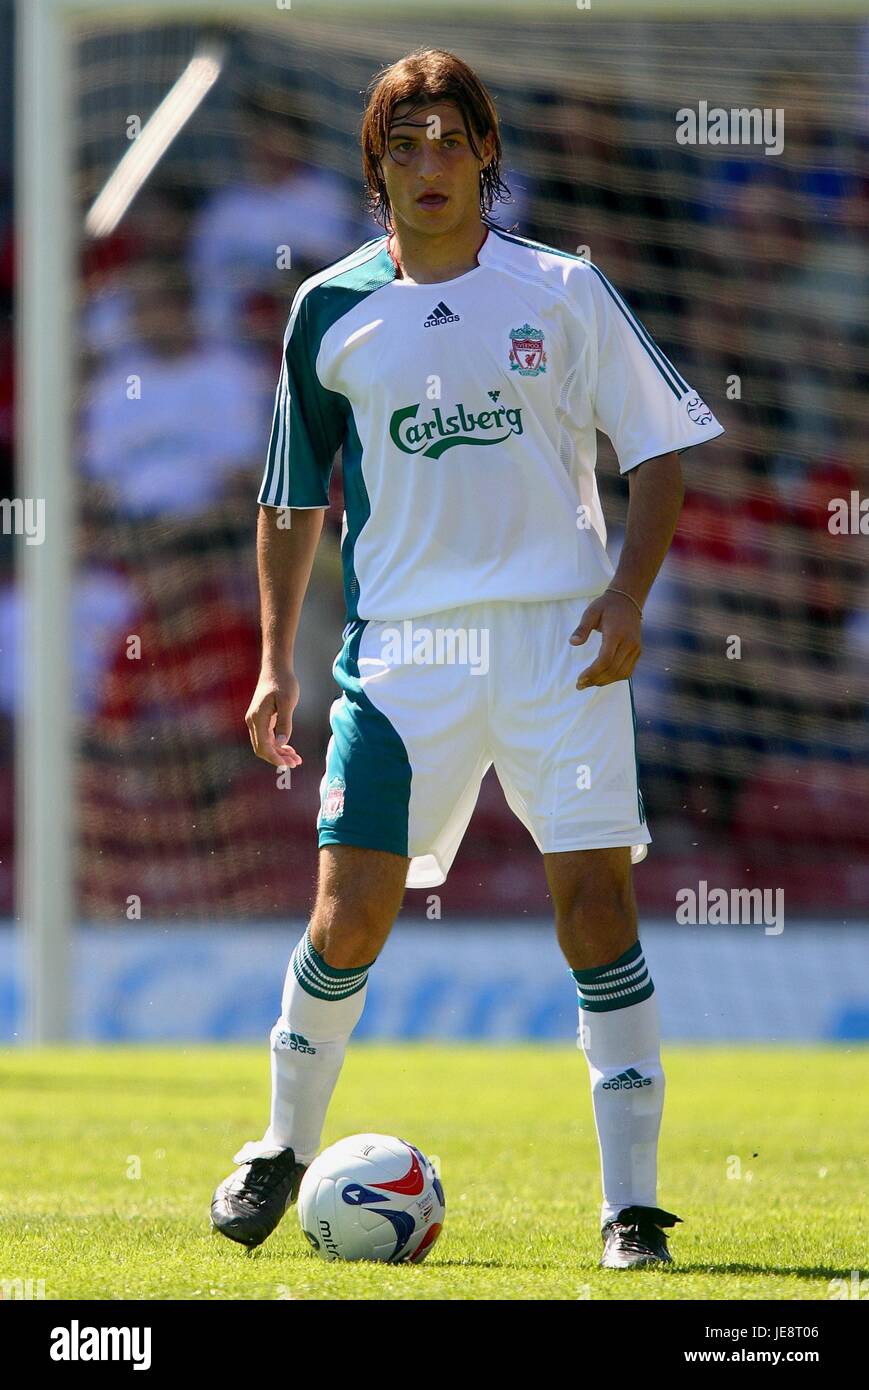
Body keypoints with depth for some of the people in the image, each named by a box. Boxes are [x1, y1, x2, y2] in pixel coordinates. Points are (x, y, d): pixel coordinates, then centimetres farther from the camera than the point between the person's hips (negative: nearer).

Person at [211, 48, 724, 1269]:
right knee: (352, 908, -5)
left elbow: (661, 445, 7)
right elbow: (293, 495, 15)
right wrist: (276, 658, 9)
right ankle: (285, 1146, 20)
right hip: (401, 650, 1)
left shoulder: (563, 292, 3)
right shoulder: (332, 311, 6)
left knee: (595, 895, -9)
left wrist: (628, 595, -6)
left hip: (558, 637, -1)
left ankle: (632, 1202, -3)